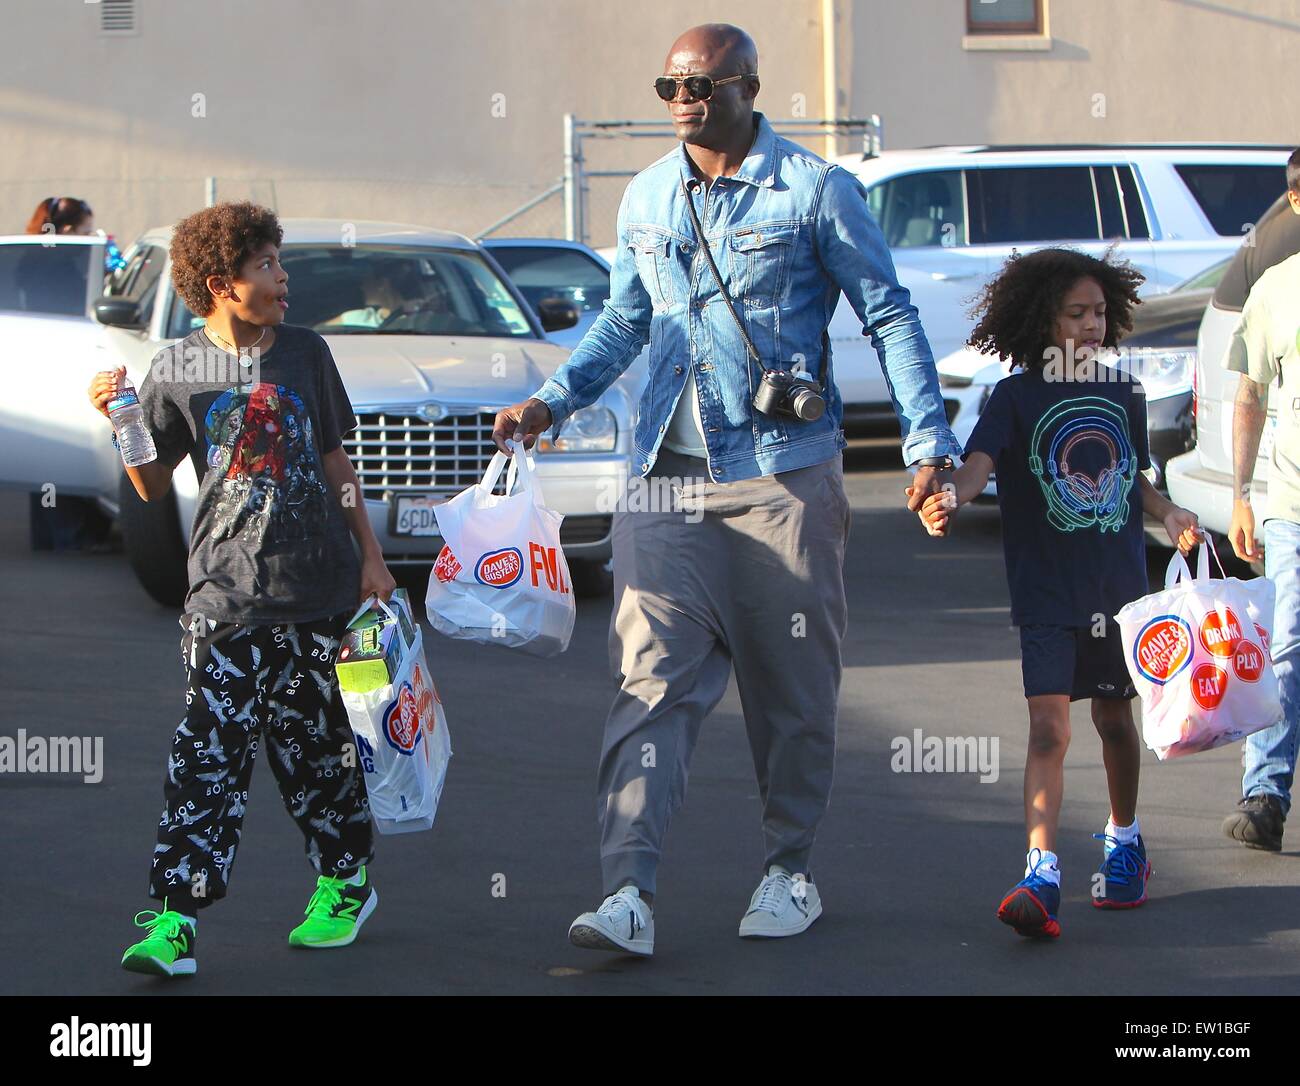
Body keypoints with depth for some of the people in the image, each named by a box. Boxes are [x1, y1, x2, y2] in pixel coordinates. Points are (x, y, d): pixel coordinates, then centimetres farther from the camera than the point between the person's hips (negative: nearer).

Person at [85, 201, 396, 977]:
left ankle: (347, 882, 27)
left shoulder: (305, 353, 6)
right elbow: (155, 486, 4)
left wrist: (370, 556, 12)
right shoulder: (179, 370, 1)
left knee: (317, 744, 9)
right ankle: (177, 916, -11)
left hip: (319, 589, 2)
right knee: (210, 749, -8)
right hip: (226, 594, -2)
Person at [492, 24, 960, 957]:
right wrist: (553, 402, 12)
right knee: (653, 678, -8)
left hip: (783, 476, -3)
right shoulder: (646, 200, 12)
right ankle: (628, 893, -15)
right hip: (666, 478, 3)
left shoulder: (815, 191, -2)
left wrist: (930, 442, -8)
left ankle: (791, 871, 22)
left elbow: (890, 317, 0)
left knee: (792, 687, 6)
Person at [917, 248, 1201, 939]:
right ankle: (1041, 877, -18)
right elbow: (979, 460, -22)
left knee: (1114, 718, 16)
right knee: (1049, 726, -13)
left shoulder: (1125, 395, 7)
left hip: (1120, 585, 4)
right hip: (1046, 591, -4)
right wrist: (951, 496, -42)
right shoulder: (1017, 397, -6)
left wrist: (1168, 513, 1)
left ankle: (1124, 840, 39)